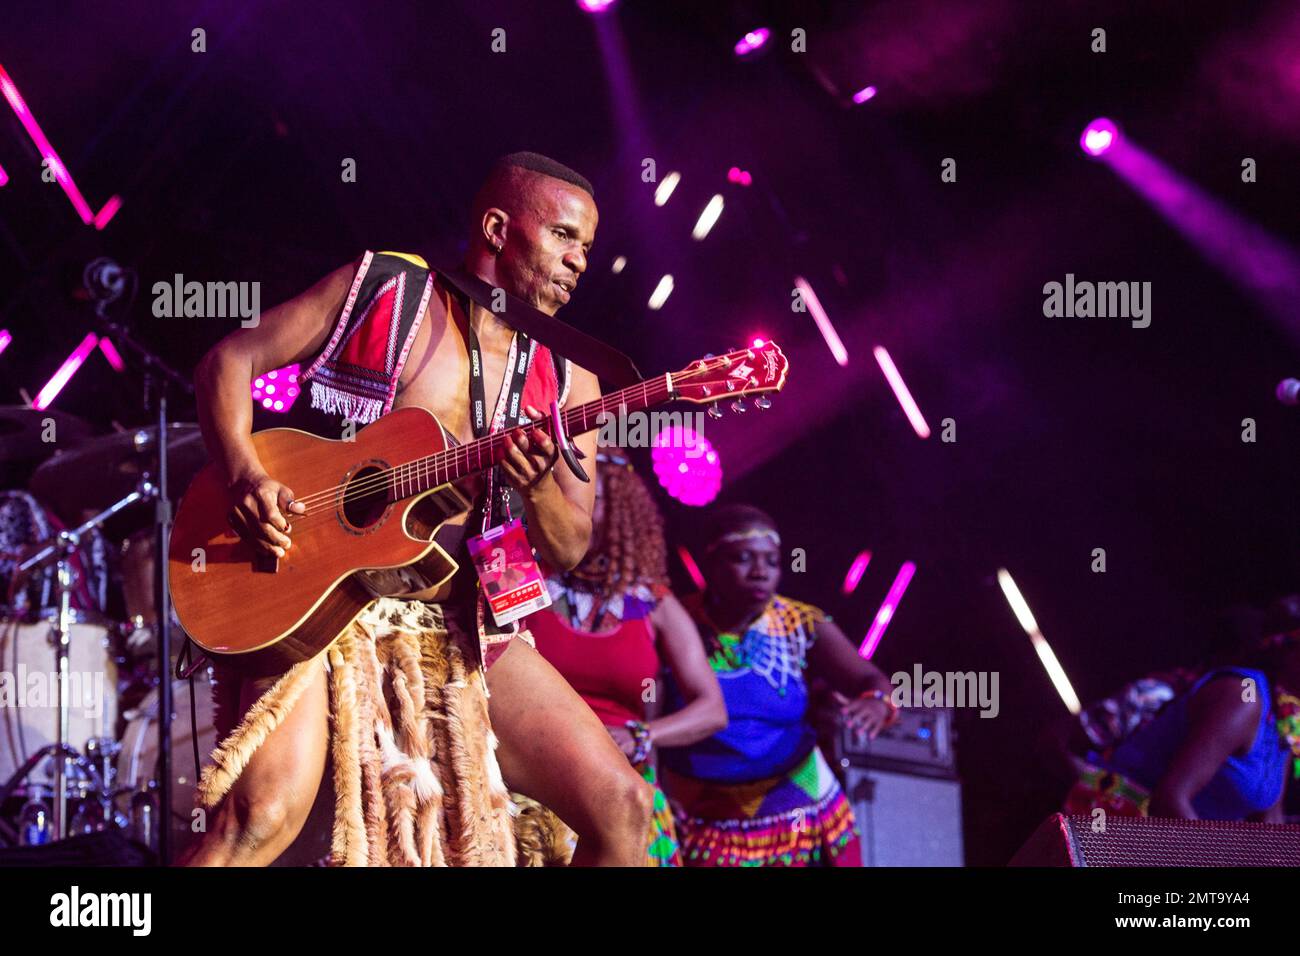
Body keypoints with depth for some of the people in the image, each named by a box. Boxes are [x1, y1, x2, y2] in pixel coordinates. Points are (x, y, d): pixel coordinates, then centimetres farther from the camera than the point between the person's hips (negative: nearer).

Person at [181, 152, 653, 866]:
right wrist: (246, 476, -13)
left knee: (621, 809, -7)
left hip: (466, 630, 5)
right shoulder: (379, 289, 2)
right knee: (266, 813, -28)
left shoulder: (565, 383, 10)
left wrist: (540, 483, -17)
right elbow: (229, 361, 5)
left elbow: (567, 549, 5)